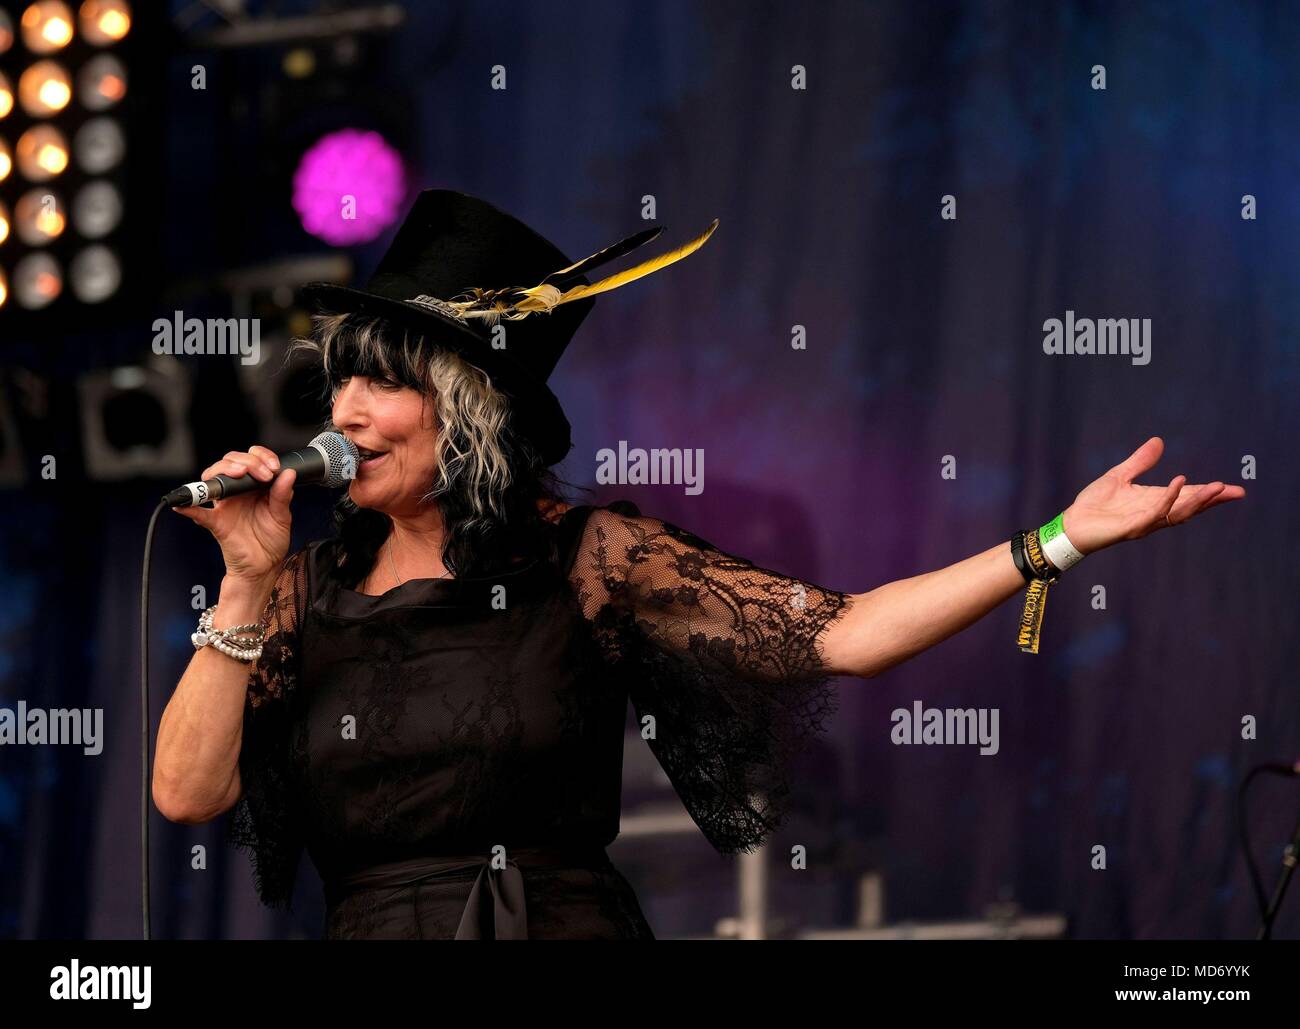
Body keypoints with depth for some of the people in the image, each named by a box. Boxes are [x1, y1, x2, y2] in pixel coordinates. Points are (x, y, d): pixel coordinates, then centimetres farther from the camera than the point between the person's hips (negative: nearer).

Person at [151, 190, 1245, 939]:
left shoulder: (583, 557, 0)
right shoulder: (308, 591, 6)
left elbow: (837, 633, -8)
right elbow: (188, 792, -3)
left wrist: (1058, 542, -16)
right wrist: (247, 583, -9)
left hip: (569, 914, -2)